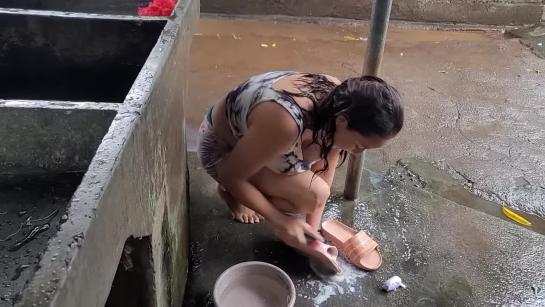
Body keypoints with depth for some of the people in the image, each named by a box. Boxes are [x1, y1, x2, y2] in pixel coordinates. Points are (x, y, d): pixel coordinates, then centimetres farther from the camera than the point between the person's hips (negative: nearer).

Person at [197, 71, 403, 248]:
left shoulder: (340, 102, -18)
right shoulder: (285, 123, -41)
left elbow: (324, 173, -6)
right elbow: (230, 176, -27)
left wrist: (313, 228, -8)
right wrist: (279, 221, -22)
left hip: (254, 130, 7)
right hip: (222, 146, -7)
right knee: (311, 195, -21)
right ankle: (233, 193, 2)